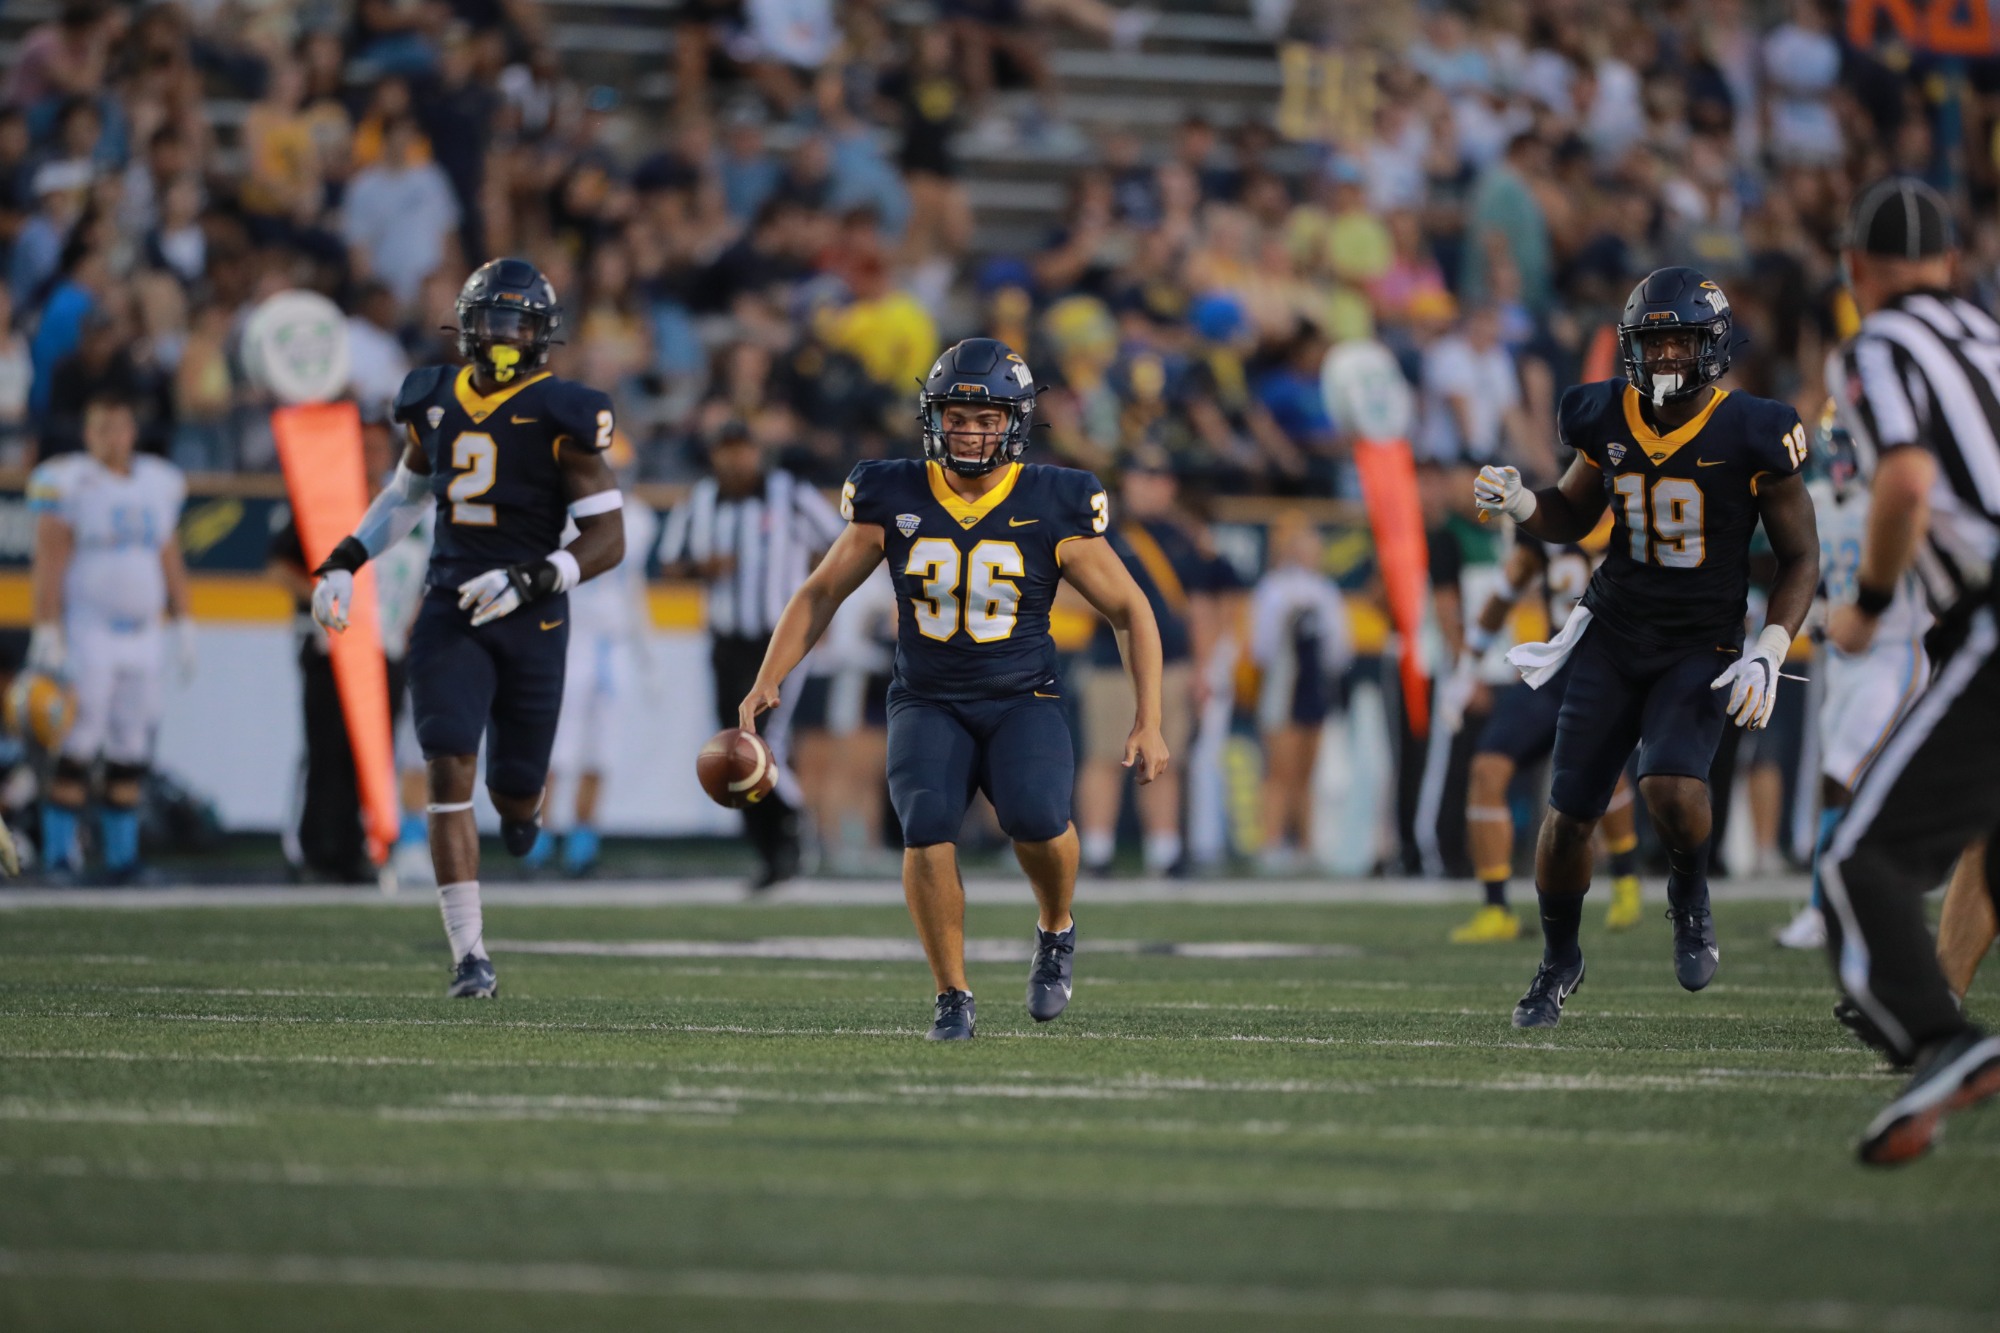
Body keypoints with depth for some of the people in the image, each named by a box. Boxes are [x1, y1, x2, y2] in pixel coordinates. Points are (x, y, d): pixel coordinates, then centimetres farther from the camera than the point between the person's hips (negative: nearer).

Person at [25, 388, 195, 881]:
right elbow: (49, 564, -9)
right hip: (87, 632, -5)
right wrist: (46, 634, -14)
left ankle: (121, 850, 11)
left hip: (142, 634, 5)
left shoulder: (160, 483, 11)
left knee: (131, 749, 5)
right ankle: (60, 848, -4)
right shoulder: (67, 483, -6)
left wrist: (182, 628, 17)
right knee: (79, 745, -9)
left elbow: (170, 562, 18)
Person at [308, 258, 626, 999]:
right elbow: (408, 490, 27)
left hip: (530, 621, -2)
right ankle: (469, 956, -12)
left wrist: (532, 579, -22)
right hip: (450, 614, 2)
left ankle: (522, 801, 48)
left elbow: (608, 539, -8)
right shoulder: (436, 402, 7)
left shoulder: (562, 416, -7)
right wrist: (345, 561, 19)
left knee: (514, 794, 6)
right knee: (450, 772, -14)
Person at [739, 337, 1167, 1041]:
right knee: (928, 829, -26)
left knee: (1037, 819, -29)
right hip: (928, 703, 1)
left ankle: (1056, 932, 4)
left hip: (1022, 700, -1)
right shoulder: (893, 501, -2)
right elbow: (821, 593, 10)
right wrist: (768, 682, -2)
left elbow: (1131, 612, 1)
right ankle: (953, 997, -8)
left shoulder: (1051, 508, -6)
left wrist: (1149, 723, -5)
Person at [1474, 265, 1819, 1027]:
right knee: (1569, 814, 0)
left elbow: (1800, 558, -4)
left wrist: (1768, 655, -15)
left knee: (1672, 787, -28)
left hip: (1701, 649, -4)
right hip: (1613, 638, 4)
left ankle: (1689, 897, 6)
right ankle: (1559, 963, 25)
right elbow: (1574, 516, 18)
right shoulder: (1607, 422, 0)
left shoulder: (1750, 436, -11)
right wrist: (1520, 504, -4)